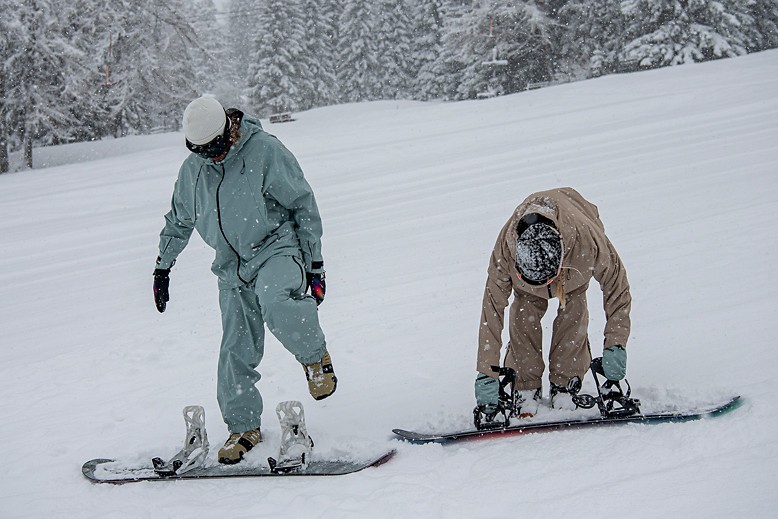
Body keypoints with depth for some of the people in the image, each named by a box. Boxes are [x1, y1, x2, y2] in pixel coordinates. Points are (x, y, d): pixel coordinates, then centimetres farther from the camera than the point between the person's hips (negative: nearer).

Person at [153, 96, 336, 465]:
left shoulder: (266, 151, -11)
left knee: (276, 303, -36)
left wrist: (315, 263, -7)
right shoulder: (192, 169, 5)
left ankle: (315, 356, -8)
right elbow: (178, 220, 22)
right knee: (236, 350, 1)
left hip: (277, 249, -5)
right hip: (232, 266, 5)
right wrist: (163, 266, 25)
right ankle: (243, 426, 18)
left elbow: (303, 206, -6)